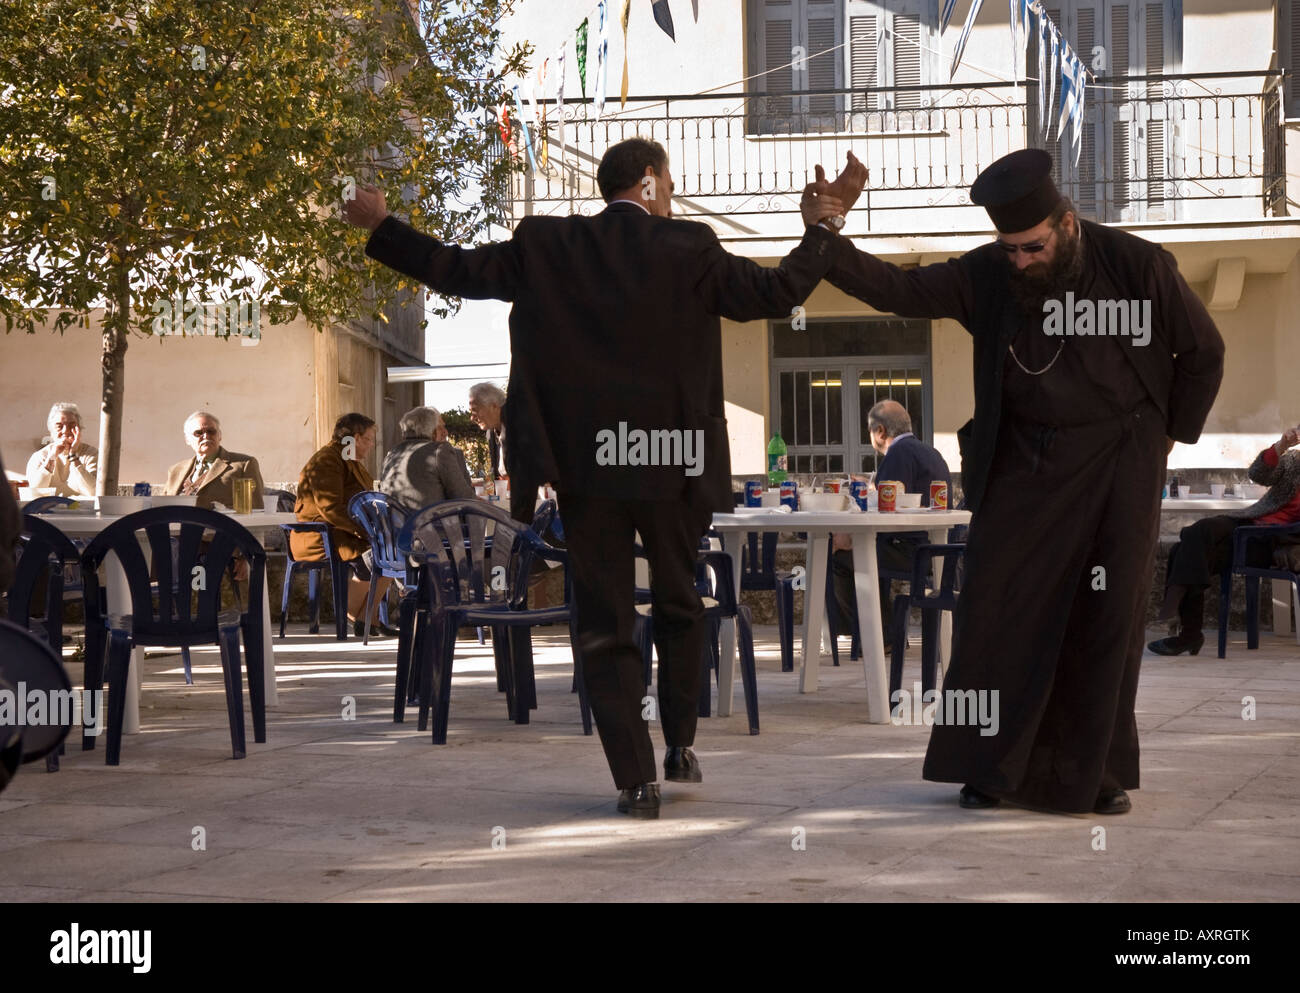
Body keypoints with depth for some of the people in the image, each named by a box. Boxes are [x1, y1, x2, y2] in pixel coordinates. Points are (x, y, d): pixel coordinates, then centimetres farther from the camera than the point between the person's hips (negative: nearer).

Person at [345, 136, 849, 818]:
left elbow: (457, 271, 8)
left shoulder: (545, 247, 3)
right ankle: (679, 747, 24)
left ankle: (635, 779, 0)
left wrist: (382, 228, 20)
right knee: (680, 607, 21)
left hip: (582, 463, 1)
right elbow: (774, 294, -3)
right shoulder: (688, 249, -3)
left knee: (604, 626, 5)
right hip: (669, 464, -1)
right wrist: (817, 231, 9)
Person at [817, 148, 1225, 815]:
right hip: (1023, 462, 2)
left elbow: (1203, 353, 4)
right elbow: (899, 290, -11)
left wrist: (1169, 437, 5)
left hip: (1118, 462, -2)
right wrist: (829, 240, -25)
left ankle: (1096, 772, 10)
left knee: (1108, 616, 0)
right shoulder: (986, 276, -3)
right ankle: (993, 768, 6)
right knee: (997, 608, -3)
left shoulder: (1137, 266, -8)